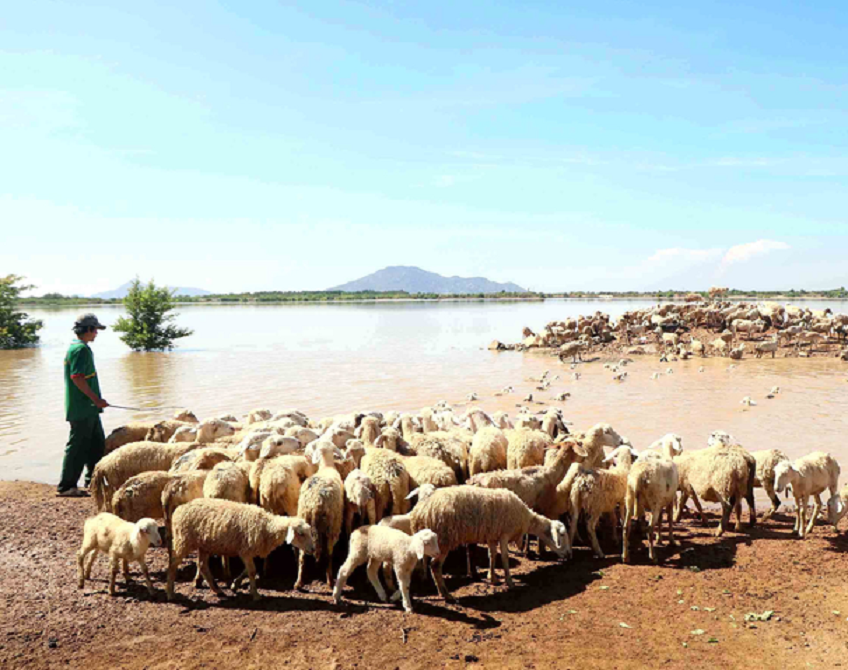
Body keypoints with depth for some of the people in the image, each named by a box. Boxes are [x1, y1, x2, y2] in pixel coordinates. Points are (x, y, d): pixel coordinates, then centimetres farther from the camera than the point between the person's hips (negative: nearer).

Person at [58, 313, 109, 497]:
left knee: (97, 445, 16)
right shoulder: (81, 349, -15)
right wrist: (96, 399, -20)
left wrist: (96, 401, 21)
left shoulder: (75, 347, 17)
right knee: (78, 447, -4)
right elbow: (77, 377, -24)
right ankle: (66, 486, 2)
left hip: (88, 409, 11)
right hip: (82, 408, -11)